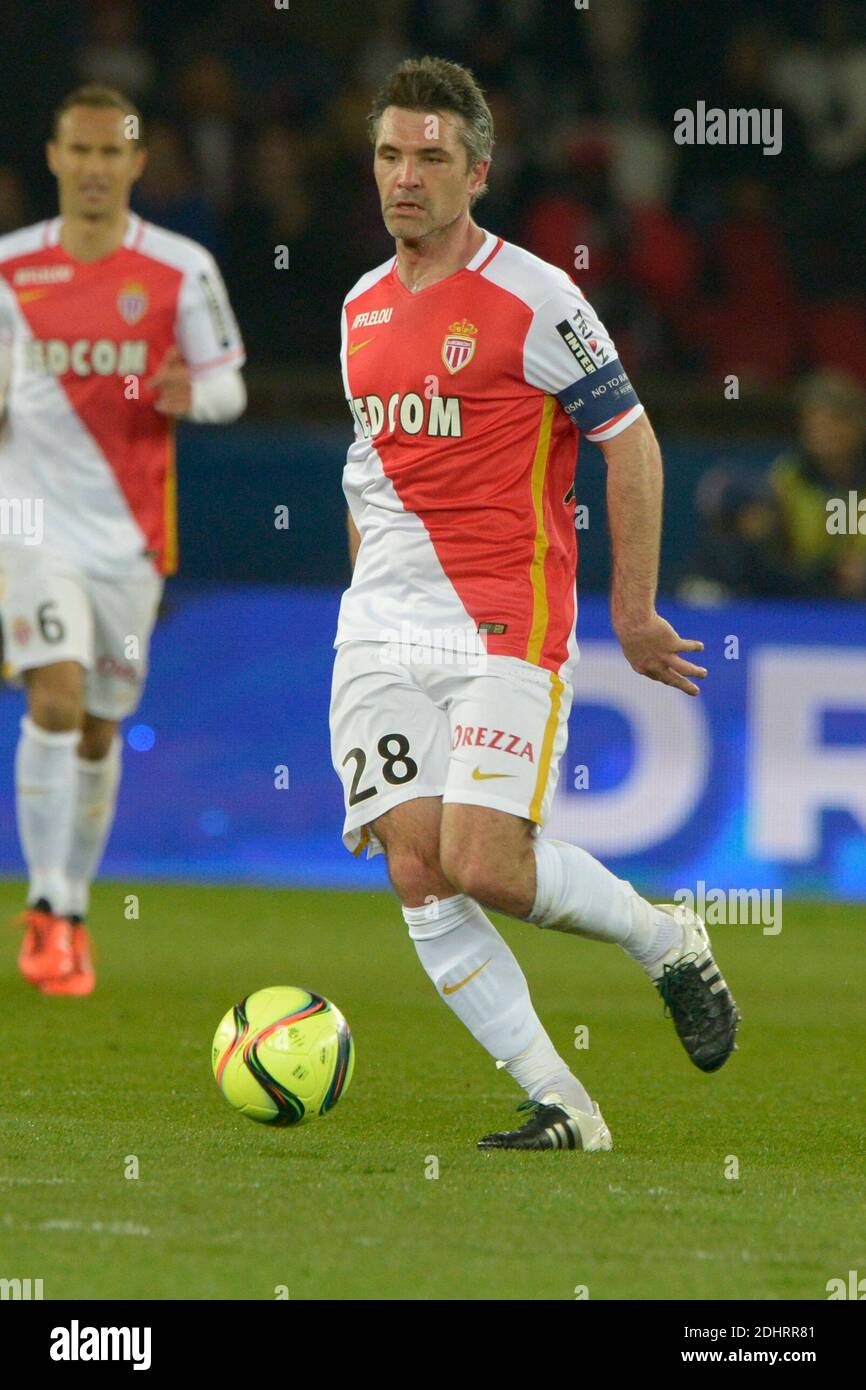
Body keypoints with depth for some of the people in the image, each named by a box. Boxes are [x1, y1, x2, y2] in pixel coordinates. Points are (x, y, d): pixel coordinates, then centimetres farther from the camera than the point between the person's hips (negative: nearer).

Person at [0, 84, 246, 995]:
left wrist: (192, 392, -18)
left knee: (99, 725, 9)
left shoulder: (181, 270, -2)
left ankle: (73, 910, 25)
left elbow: (228, 386, 2)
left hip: (129, 527, 1)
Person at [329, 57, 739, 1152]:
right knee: (415, 874, -8)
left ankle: (664, 940, 11)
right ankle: (559, 1105, -2)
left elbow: (630, 441, -3)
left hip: (507, 627, -6)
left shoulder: (532, 298, -6)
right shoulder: (363, 309, 13)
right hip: (383, 636, 6)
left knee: (482, 865, -18)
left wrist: (633, 611, -3)